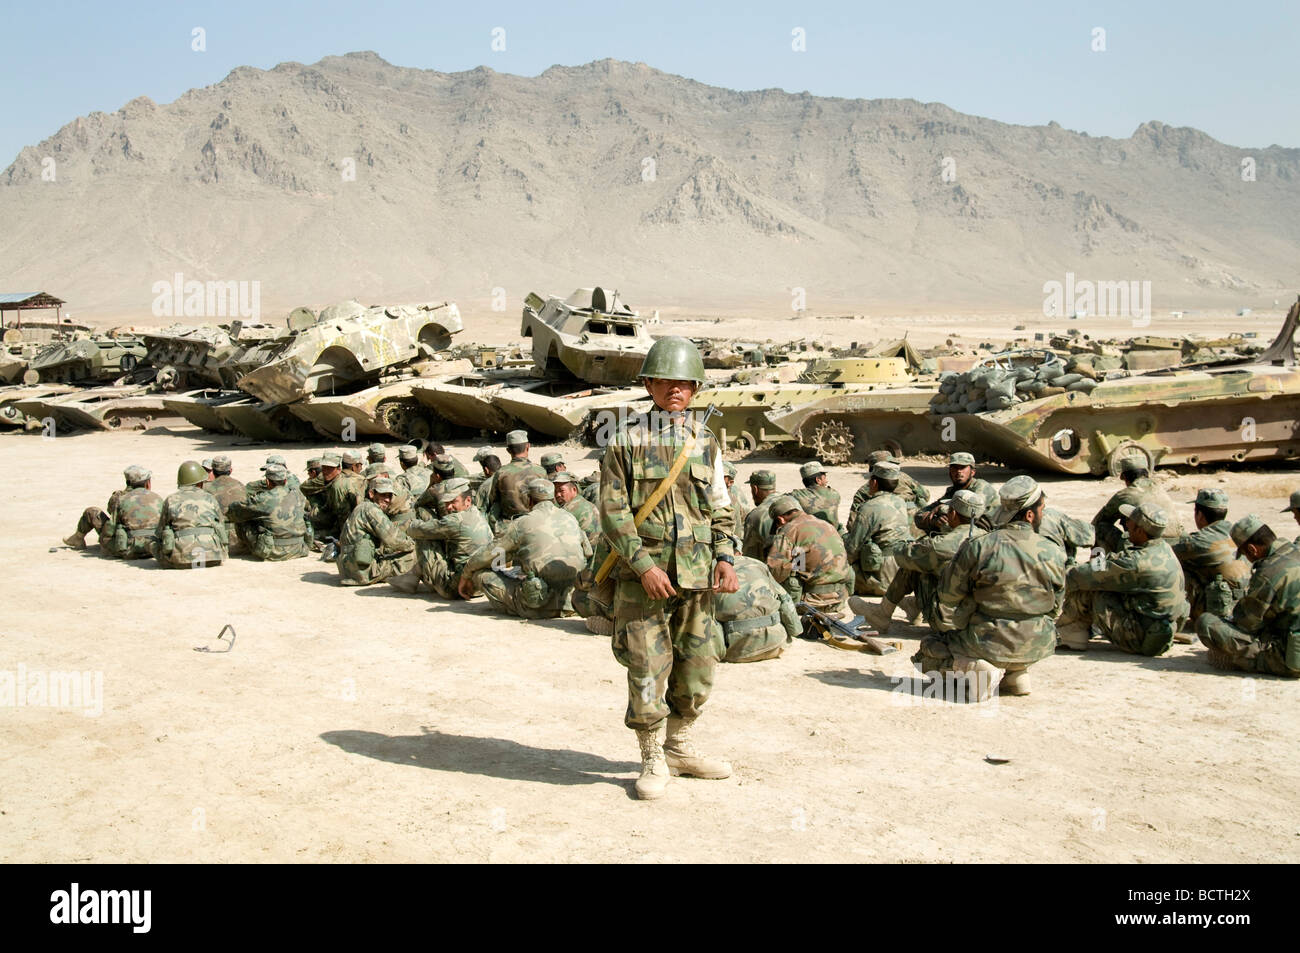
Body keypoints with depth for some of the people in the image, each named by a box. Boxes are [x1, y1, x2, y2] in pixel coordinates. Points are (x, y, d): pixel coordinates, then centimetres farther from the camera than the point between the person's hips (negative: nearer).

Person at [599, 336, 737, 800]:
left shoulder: (705, 441, 11)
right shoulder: (626, 440, -1)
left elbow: (721, 508, 14)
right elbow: (613, 511, -6)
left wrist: (726, 557, -1)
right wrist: (643, 565, -15)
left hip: (697, 575, 4)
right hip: (643, 575, -4)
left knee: (698, 666, 11)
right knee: (647, 670, -2)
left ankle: (680, 747, 31)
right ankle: (652, 759, 16)